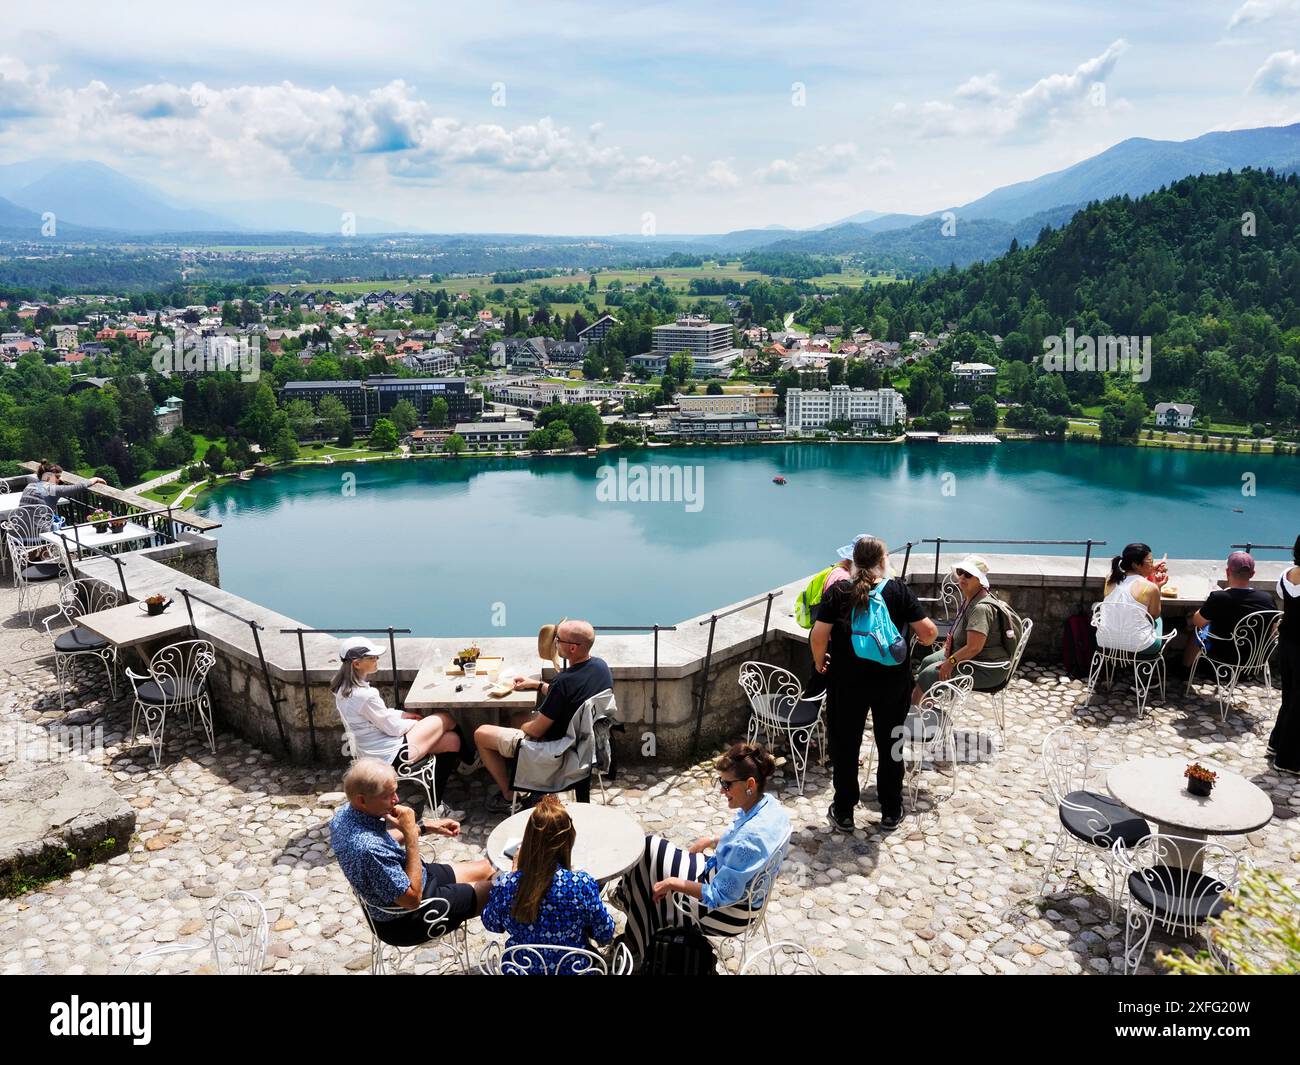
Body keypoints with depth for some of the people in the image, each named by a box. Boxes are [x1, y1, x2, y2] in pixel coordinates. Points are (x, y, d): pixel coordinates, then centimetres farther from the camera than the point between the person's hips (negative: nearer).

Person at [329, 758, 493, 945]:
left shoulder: (346, 812, -12)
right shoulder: (368, 850, -41)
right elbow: (413, 898, -31)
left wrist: (425, 827, 1)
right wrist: (411, 834, -31)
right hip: (404, 921, -9)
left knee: (487, 868, 17)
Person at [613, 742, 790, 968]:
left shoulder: (749, 838, -38)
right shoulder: (768, 803, -11)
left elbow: (719, 897, -29)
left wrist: (675, 883, -21)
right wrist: (712, 841, 8)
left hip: (728, 911, -8)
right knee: (651, 850, 12)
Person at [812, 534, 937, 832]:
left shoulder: (838, 591, -9)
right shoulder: (899, 590, -7)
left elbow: (818, 635, -13)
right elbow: (928, 632, -10)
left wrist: (819, 663, 6)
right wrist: (925, 639, 13)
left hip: (846, 682, -1)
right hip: (892, 682, 1)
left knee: (845, 746, 13)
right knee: (890, 745, 17)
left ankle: (844, 813, 23)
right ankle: (891, 812, 30)